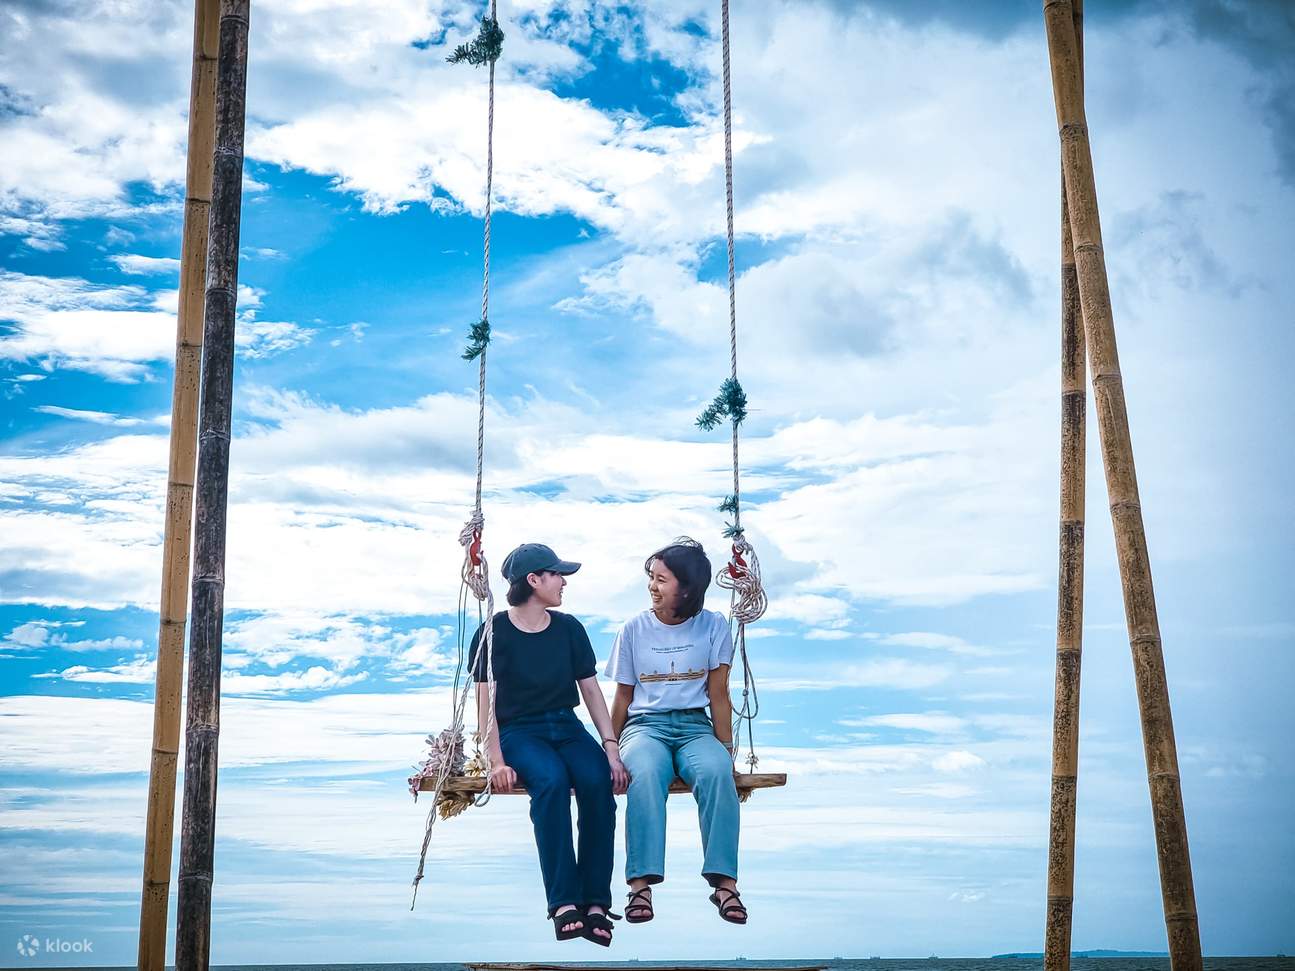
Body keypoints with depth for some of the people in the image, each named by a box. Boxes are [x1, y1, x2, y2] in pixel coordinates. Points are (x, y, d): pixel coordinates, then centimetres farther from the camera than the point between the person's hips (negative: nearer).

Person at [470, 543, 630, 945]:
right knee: (552, 780, -35)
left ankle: (595, 901, -26)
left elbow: (591, 689, 10)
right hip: (518, 731, -3)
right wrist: (497, 761, -17)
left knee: (598, 779, -29)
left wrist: (611, 746, -3)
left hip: (567, 727, 3)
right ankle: (563, 903, -34)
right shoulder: (494, 632, -2)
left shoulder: (568, 627, 9)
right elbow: (485, 702, -5)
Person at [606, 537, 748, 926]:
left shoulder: (713, 626, 5)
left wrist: (726, 748, -2)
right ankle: (641, 883, -40)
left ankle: (724, 881, -34)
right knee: (645, 774, -37)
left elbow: (718, 695, 5)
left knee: (717, 772, -36)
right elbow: (623, 696, 13)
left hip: (694, 726, 0)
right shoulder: (634, 629, 7)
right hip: (645, 724, 0)